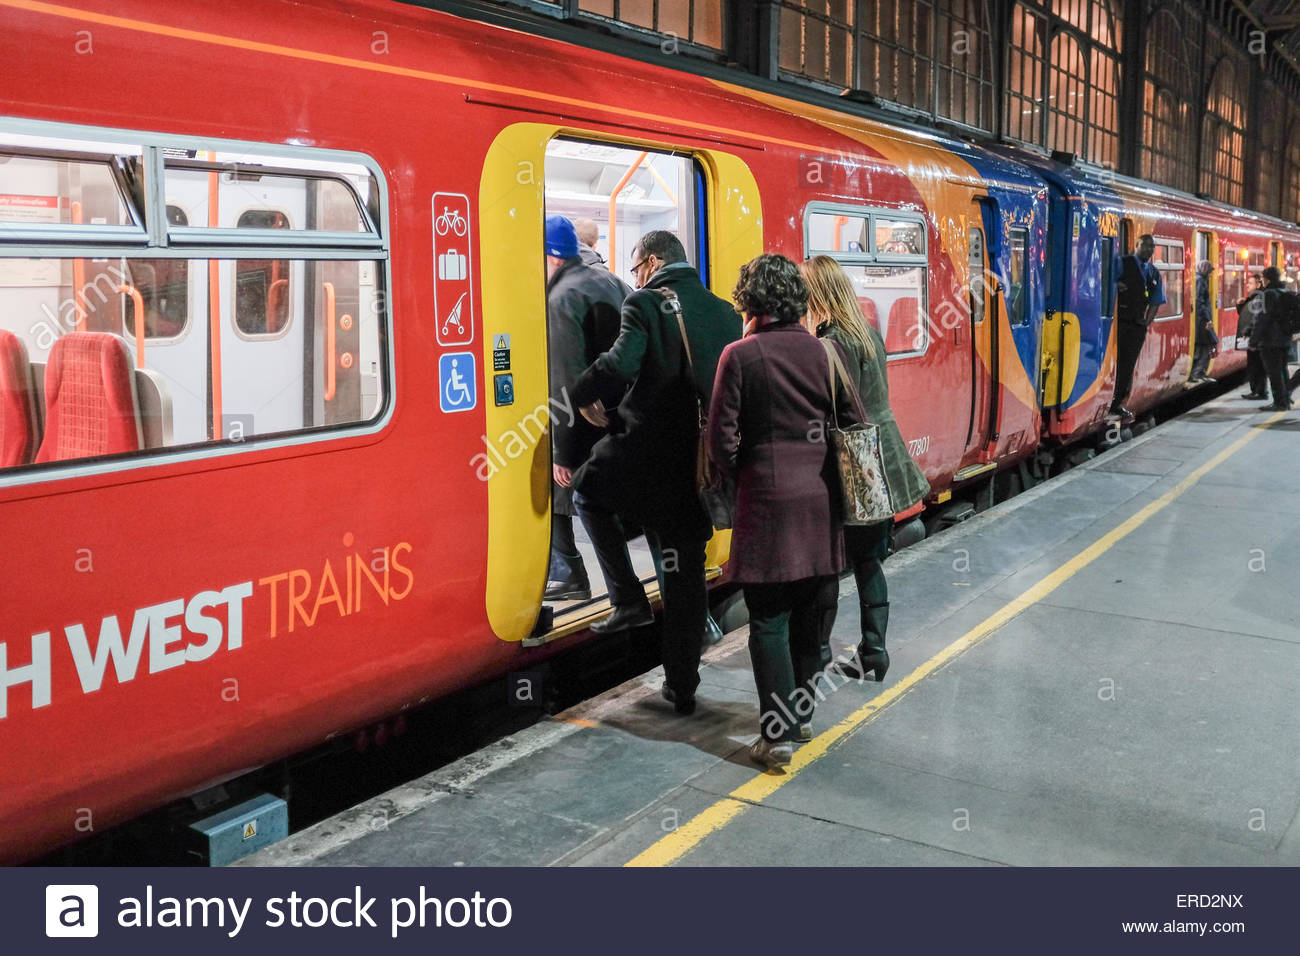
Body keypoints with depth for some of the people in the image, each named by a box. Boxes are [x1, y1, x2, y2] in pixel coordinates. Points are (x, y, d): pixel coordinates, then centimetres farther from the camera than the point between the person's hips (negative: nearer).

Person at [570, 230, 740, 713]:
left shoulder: (646, 303, -7)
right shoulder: (724, 311, 10)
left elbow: (621, 362, -23)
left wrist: (583, 394, -5)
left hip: (648, 452, -5)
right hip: (701, 462, 6)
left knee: (588, 489, 24)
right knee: (686, 576, 13)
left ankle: (627, 599, 15)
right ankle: (682, 686, 20)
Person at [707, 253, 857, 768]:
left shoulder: (740, 356, -9)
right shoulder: (823, 352, 2)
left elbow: (722, 440, -9)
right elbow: (853, 423, 6)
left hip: (767, 500, -4)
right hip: (821, 499, 4)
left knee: (769, 622, 3)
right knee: (812, 615, 15)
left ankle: (779, 732, 3)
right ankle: (801, 712, 28)